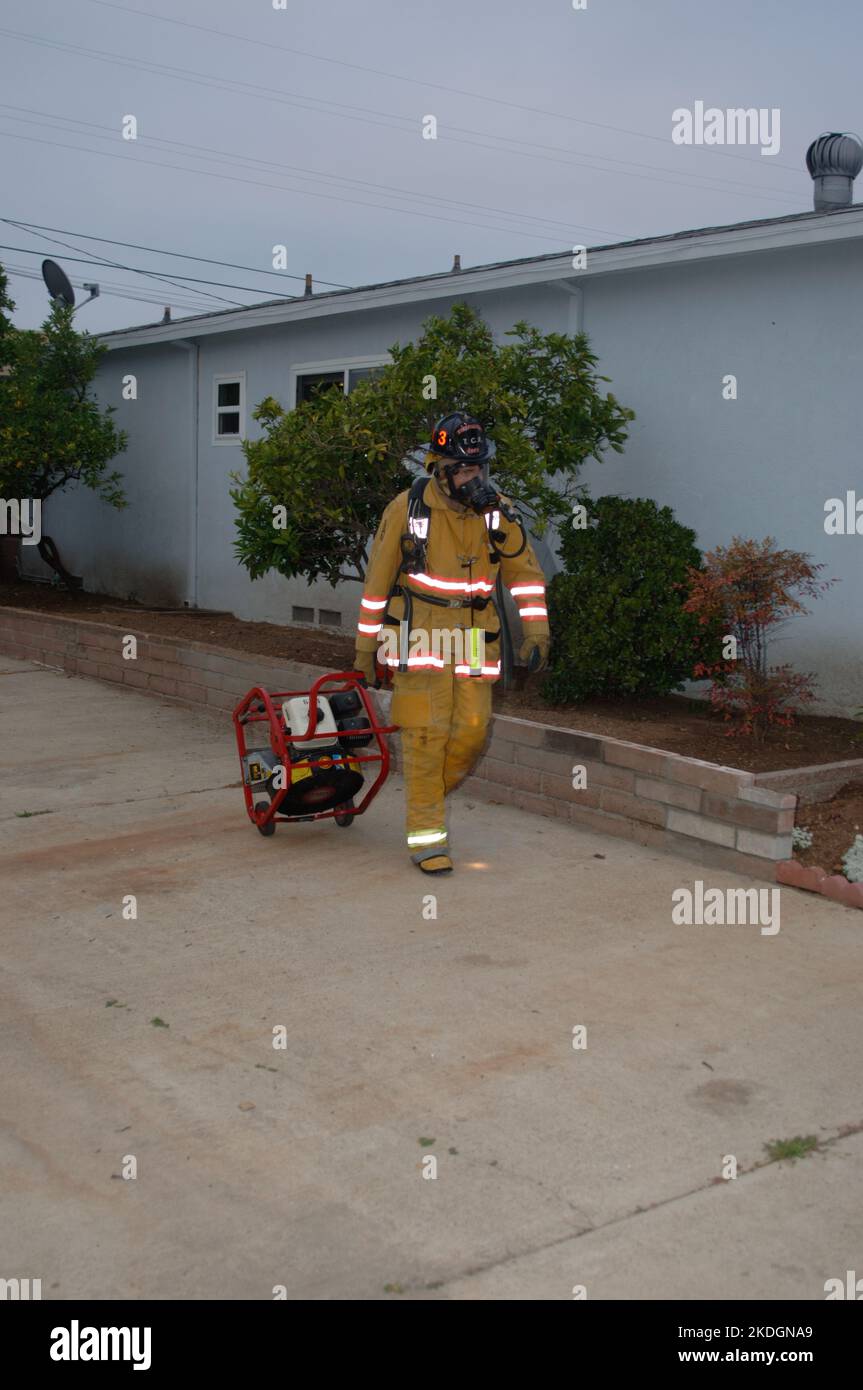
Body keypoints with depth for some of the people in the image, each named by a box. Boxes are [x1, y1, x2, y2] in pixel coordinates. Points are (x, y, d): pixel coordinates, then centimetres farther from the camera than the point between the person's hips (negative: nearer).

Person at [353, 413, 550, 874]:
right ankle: (426, 836, 3)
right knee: (426, 732, -7)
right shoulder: (407, 509, -7)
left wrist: (535, 631, -3)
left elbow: (525, 572, 8)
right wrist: (366, 647, 2)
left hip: (473, 638, 4)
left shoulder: (498, 512, 1)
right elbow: (377, 580, 0)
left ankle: (426, 797, 26)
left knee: (472, 730, 0)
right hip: (419, 634, -3)